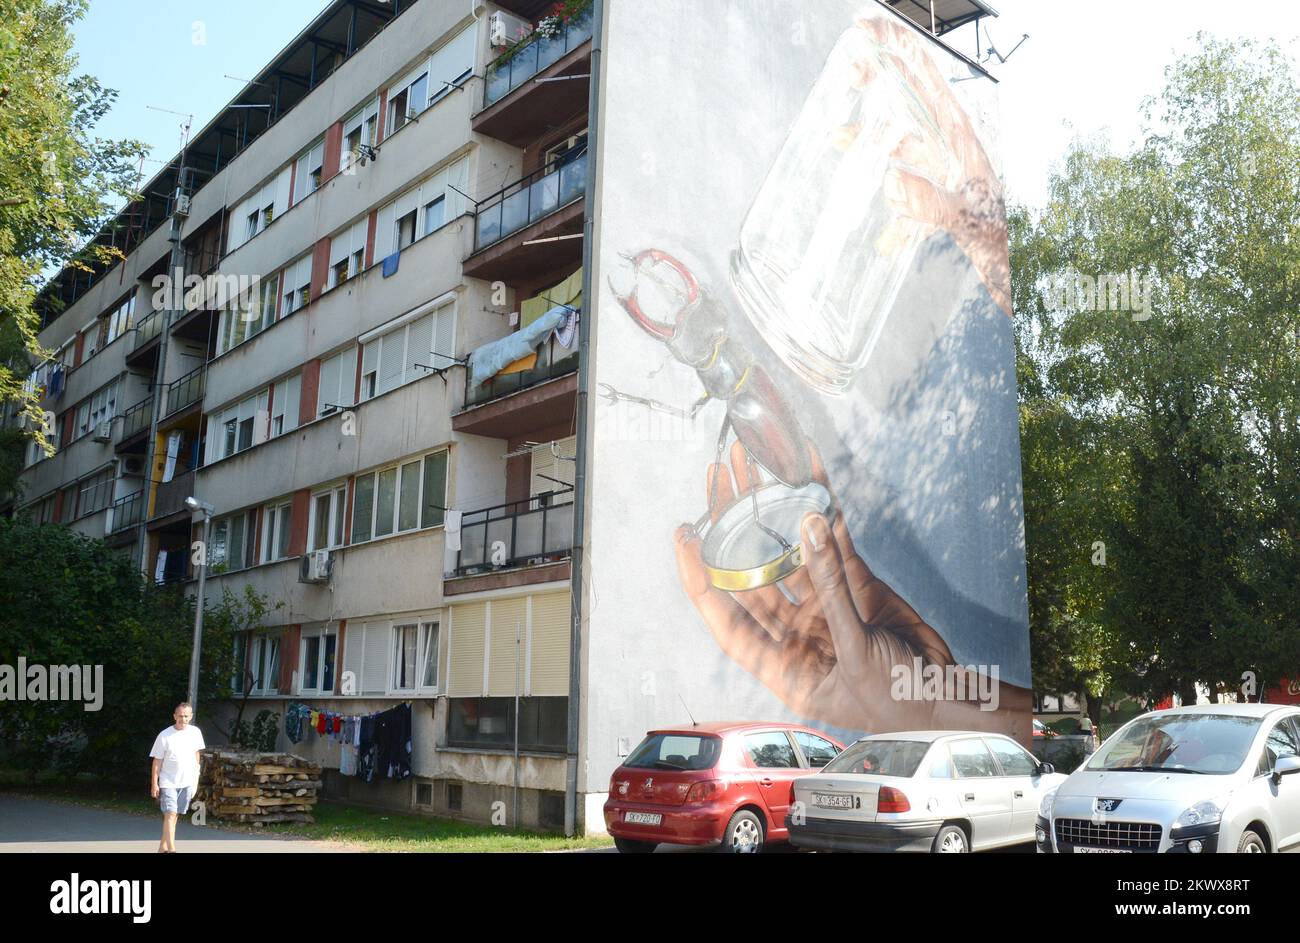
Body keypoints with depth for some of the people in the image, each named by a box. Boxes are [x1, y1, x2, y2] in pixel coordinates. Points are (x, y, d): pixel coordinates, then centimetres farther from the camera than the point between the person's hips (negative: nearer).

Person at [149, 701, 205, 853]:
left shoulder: (195, 732, 1)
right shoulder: (164, 736, -10)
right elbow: (157, 761, -6)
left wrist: (196, 777, 15)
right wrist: (154, 784, -7)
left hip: (187, 782, 4)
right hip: (168, 782, -4)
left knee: (175, 815, 9)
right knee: (170, 814, -13)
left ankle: (162, 847, 22)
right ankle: (171, 849, -17)